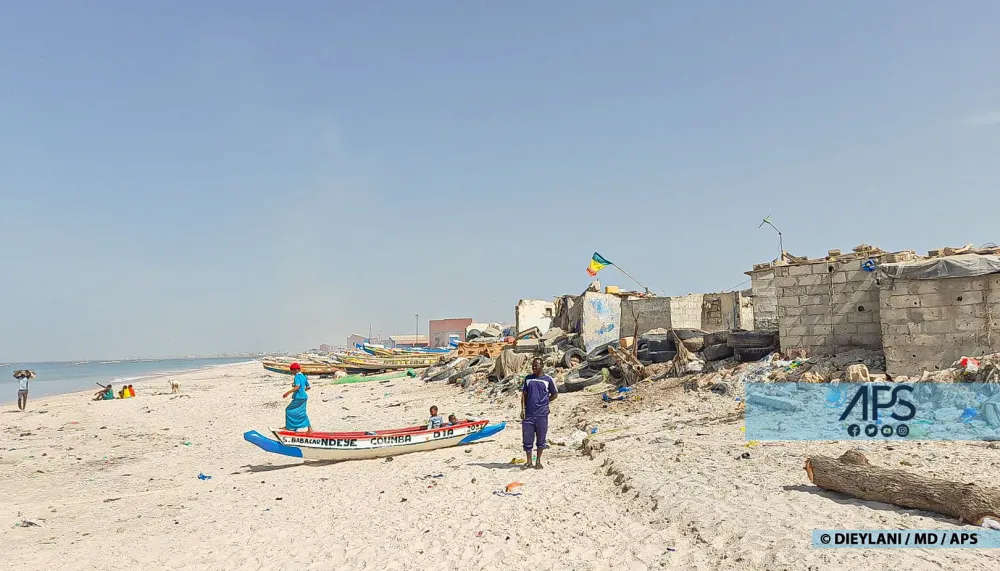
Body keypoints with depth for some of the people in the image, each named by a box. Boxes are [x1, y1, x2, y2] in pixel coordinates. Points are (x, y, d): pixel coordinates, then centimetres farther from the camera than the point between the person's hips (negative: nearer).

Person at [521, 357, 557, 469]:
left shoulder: (548, 379, 1)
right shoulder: (528, 378, 9)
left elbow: (555, 394, 10)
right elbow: (524, 394, 11)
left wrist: (544, 402, 2)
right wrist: (523, 409, 2)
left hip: (542, 414, -2)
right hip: (528, 414, 2)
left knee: (540, 439, 6)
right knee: (527, 439, 3)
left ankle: (538, 461, 20)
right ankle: (529, 462, 14)